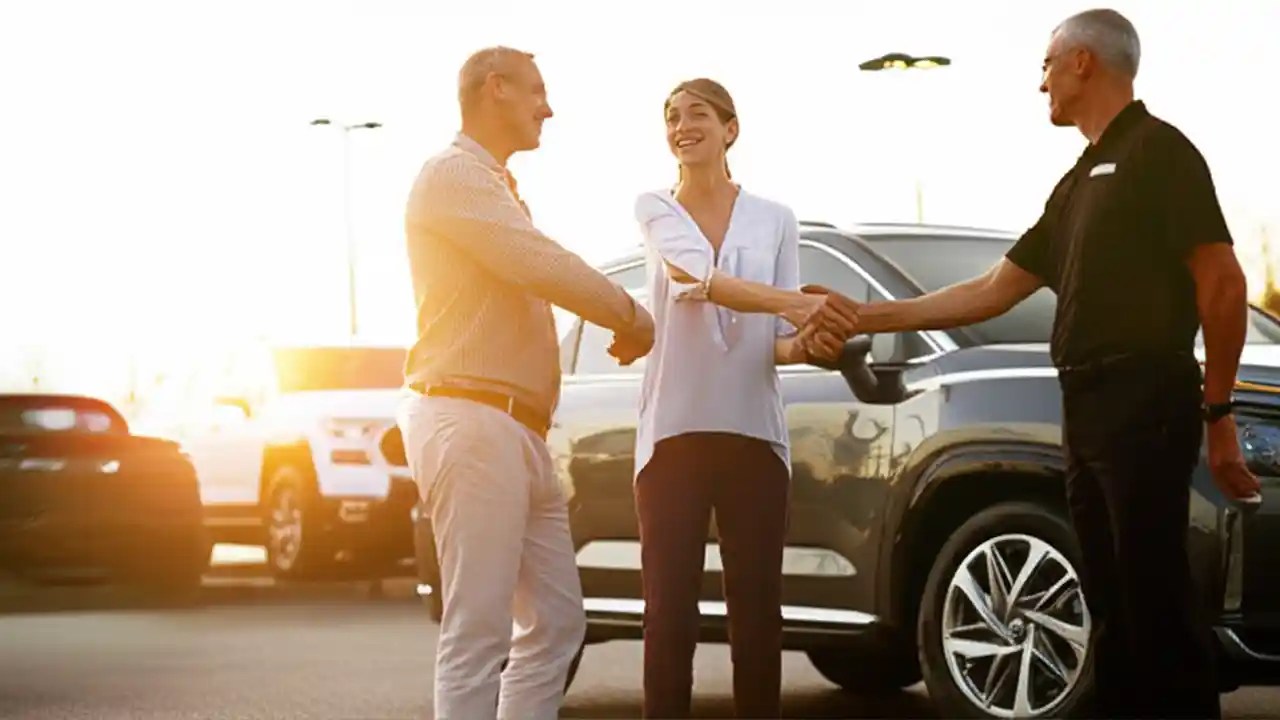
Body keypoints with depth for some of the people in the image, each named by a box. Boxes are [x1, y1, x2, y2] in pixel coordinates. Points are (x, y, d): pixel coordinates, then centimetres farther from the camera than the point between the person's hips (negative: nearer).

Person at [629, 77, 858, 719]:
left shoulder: (774, 220, 7)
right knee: (670, 613, -1)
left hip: (753, 435, 1)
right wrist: (791, 301, -34)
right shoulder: (655, 209, 3)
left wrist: (809, 340, -19)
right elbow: (694, 278, -18)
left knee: (756, 613, 3)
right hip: (672, 434, -1)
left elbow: (782, 342, 6)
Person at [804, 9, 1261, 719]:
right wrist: (867, 317, 21)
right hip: (1087, 408, 9)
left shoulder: (1157, 150, -4)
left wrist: (1216, 413, -13)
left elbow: (1223, 285, -11)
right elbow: (992, 292, 23)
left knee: (1156, 606, -10)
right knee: (1114, 608, 9)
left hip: (1146, 402, -9)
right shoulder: (1080, 181, 21)